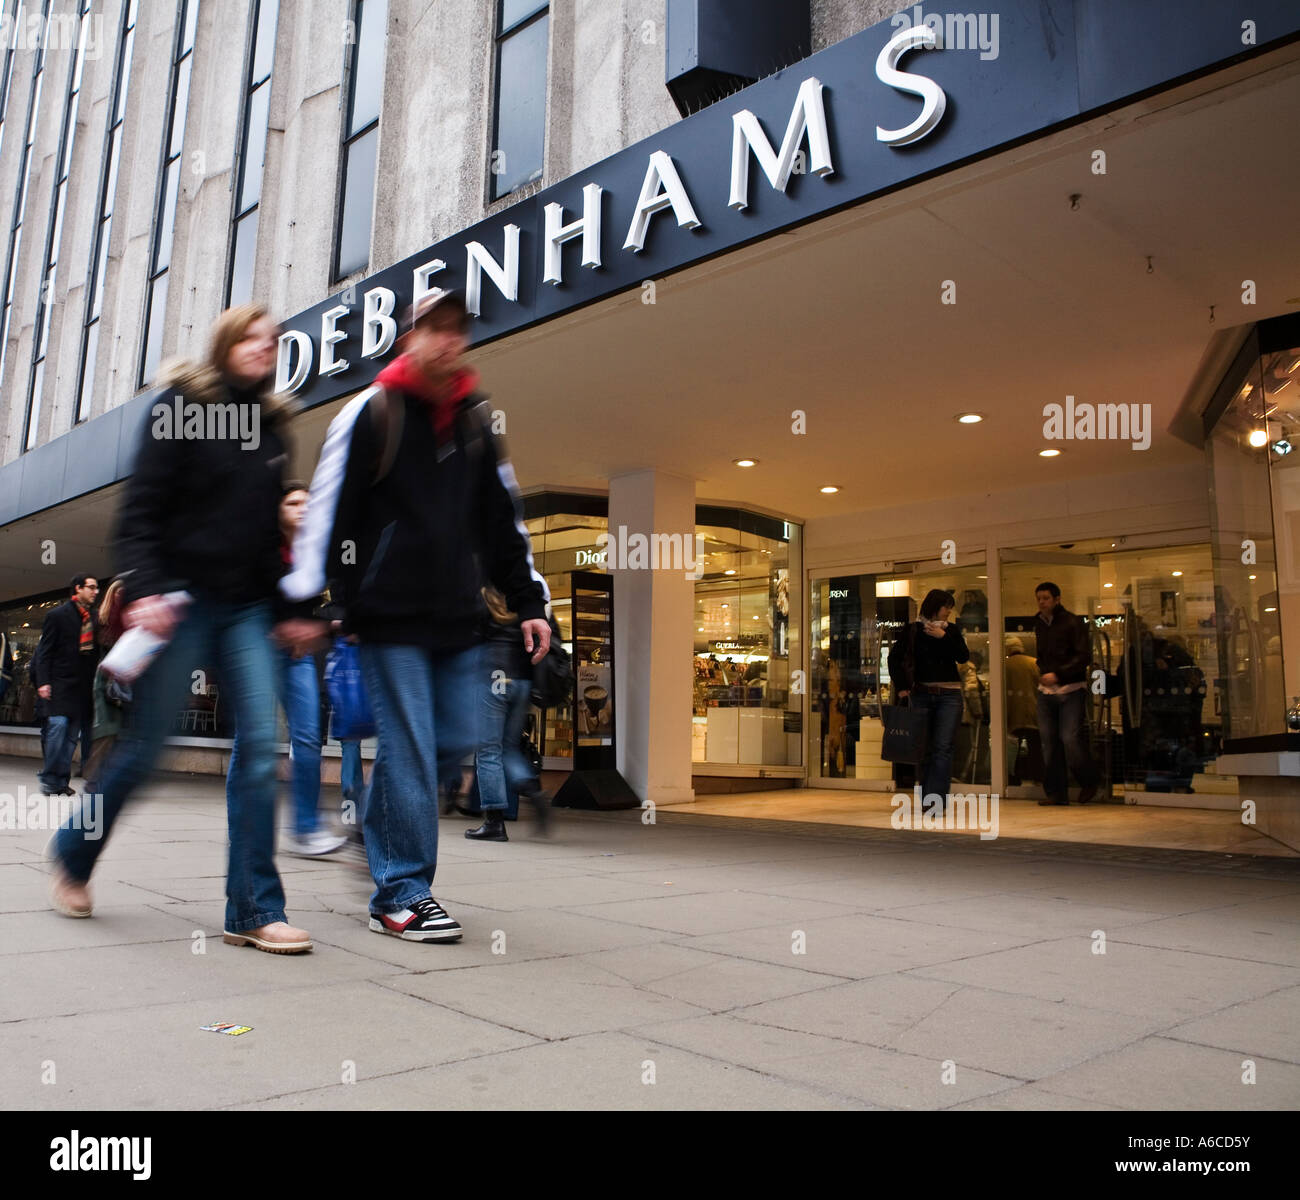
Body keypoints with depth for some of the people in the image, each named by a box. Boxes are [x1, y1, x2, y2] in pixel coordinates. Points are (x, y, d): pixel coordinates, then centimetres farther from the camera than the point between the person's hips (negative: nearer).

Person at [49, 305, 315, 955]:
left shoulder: (271, 423, 15)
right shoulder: (180, 406, 0)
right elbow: (140, 508, -7)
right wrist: (143, 589, -20)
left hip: (247, 608, 4)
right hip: (183, 600, -4)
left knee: (260, 745, -8)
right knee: (143, 744, 3)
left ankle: (254, 908, -4)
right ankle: (72, 854, 31)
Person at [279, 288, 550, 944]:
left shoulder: (475, 420, 14)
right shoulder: (372, 412, -2)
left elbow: (502, 518, 18)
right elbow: (327, 509, -6)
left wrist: (529, 601, 12)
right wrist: (305, 601, -11)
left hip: (458, 619, 6)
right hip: (391, 617, -6)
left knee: (457, 741, 6)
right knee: (409, 751, -6)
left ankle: (385, 817, 33)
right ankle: (402, 894, 6)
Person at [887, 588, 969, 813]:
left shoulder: (951, 630, 8)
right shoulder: (913, 630, 3)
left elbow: (964, 657, -4)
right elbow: (894, 658, 3)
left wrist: (944, 637, -12)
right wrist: (901, 686, -4)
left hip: (949, 695, 0)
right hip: (921, 694, 0)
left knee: (943, 748, -10)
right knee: (924, 748, 5)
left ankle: (936, 800, -13)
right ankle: (927, 799, 15)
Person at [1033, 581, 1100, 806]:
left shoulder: (1072, 622, -7)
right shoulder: (1038, 624, 12)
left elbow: (1084, 656, -13)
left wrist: (1058, 674, -20)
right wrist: (1041, 673, 4)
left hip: (1070, 690, -6)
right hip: (1045, 691, 6)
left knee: (1070, 738, -11)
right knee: (1048, 741, 3)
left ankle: (1090, 781, 13)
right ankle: (1056, 792, 11)